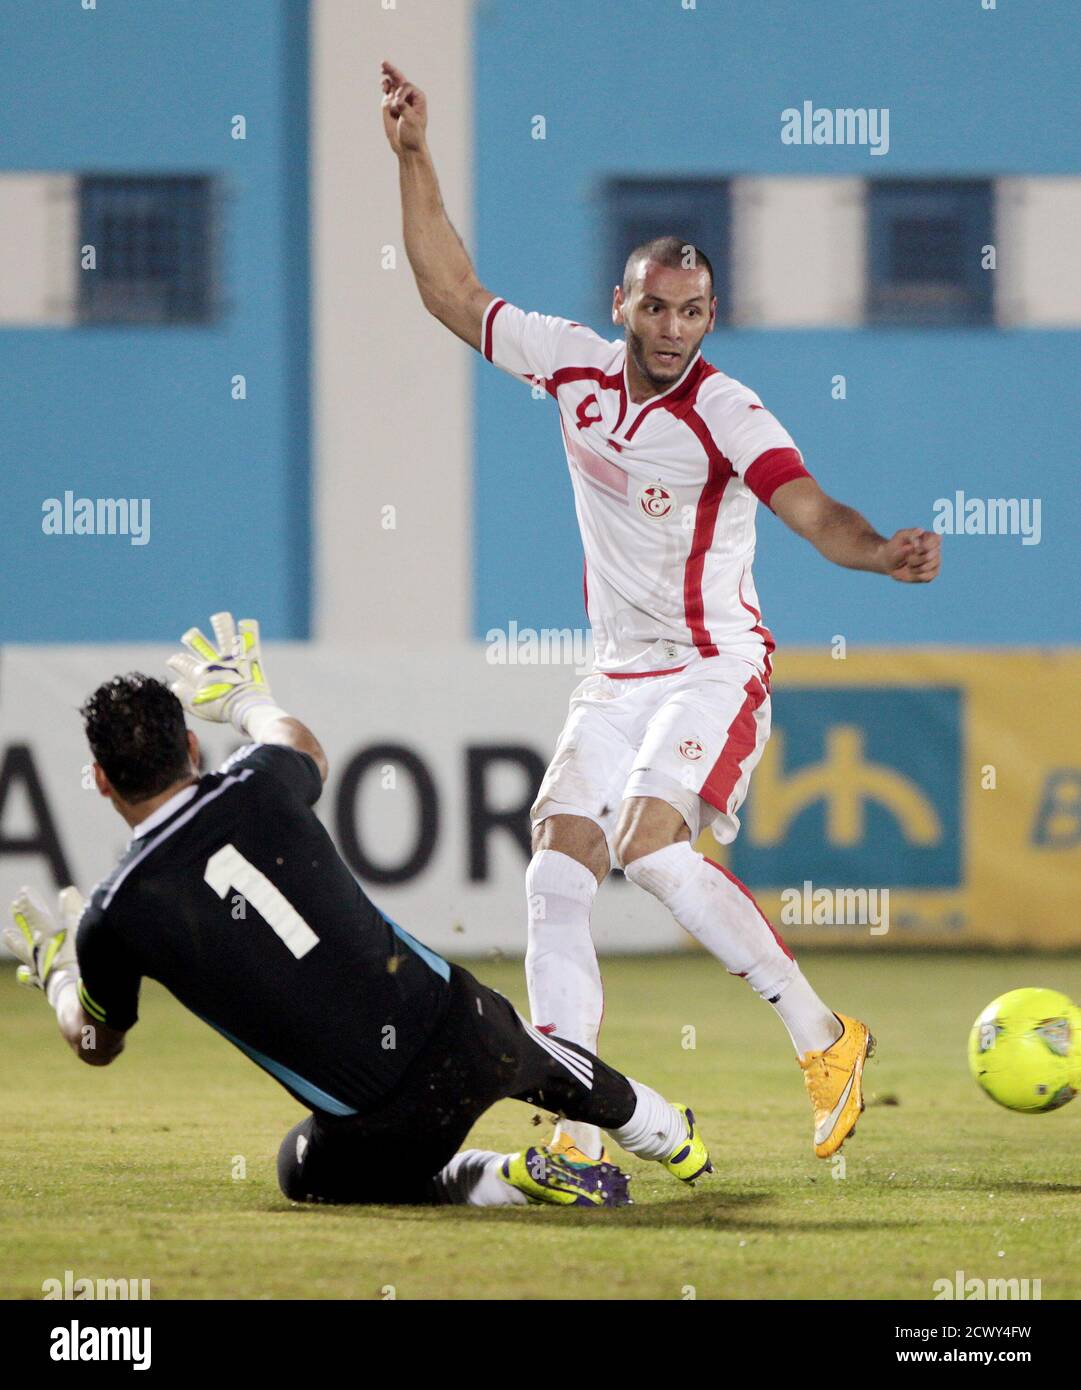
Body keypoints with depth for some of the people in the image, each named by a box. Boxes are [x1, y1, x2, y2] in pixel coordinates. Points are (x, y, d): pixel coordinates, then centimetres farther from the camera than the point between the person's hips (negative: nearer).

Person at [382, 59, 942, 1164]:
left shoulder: (723, 412, -16)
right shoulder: (574, 365, 0)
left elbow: (813, 512, -29)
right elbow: (455, 296, 11)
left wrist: (885, 554, -50)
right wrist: (414, 160, 4)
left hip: (716, 667, -6)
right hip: (618, 676, 6)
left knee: (650, 841, -27)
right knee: (558, 865, -8)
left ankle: (823, 1036, -13)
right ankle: (575, 1135, -10)